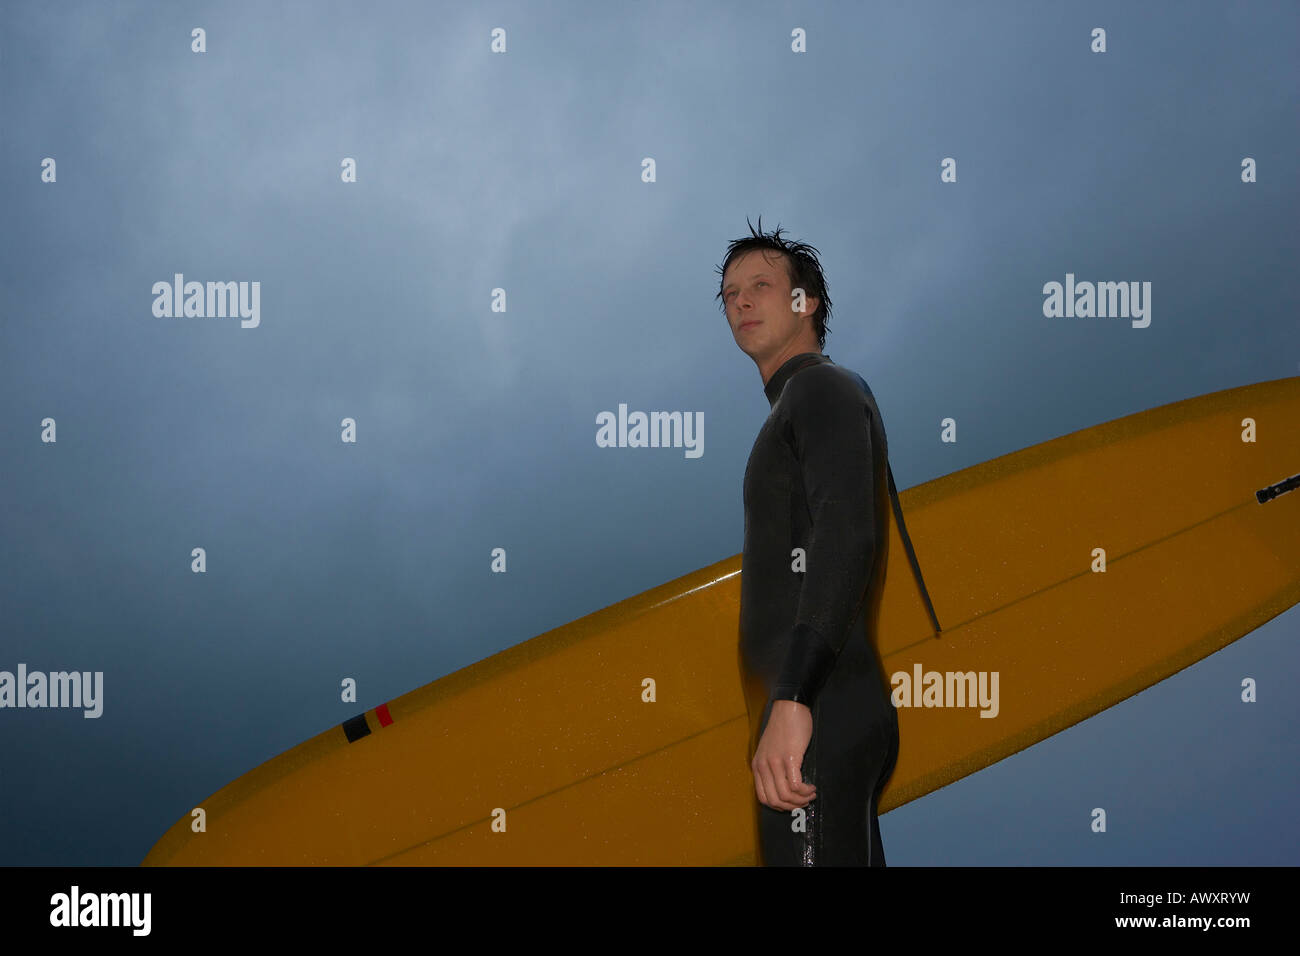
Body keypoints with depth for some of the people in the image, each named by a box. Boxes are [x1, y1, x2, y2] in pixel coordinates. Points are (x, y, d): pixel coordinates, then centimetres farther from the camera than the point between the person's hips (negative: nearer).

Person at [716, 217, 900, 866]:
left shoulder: (824, 389, -6)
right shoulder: (796, 403, 26)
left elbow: (846, 537, -22)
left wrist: (791, 699, -31)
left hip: (819, 716, -10)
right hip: (819, 714, 10)